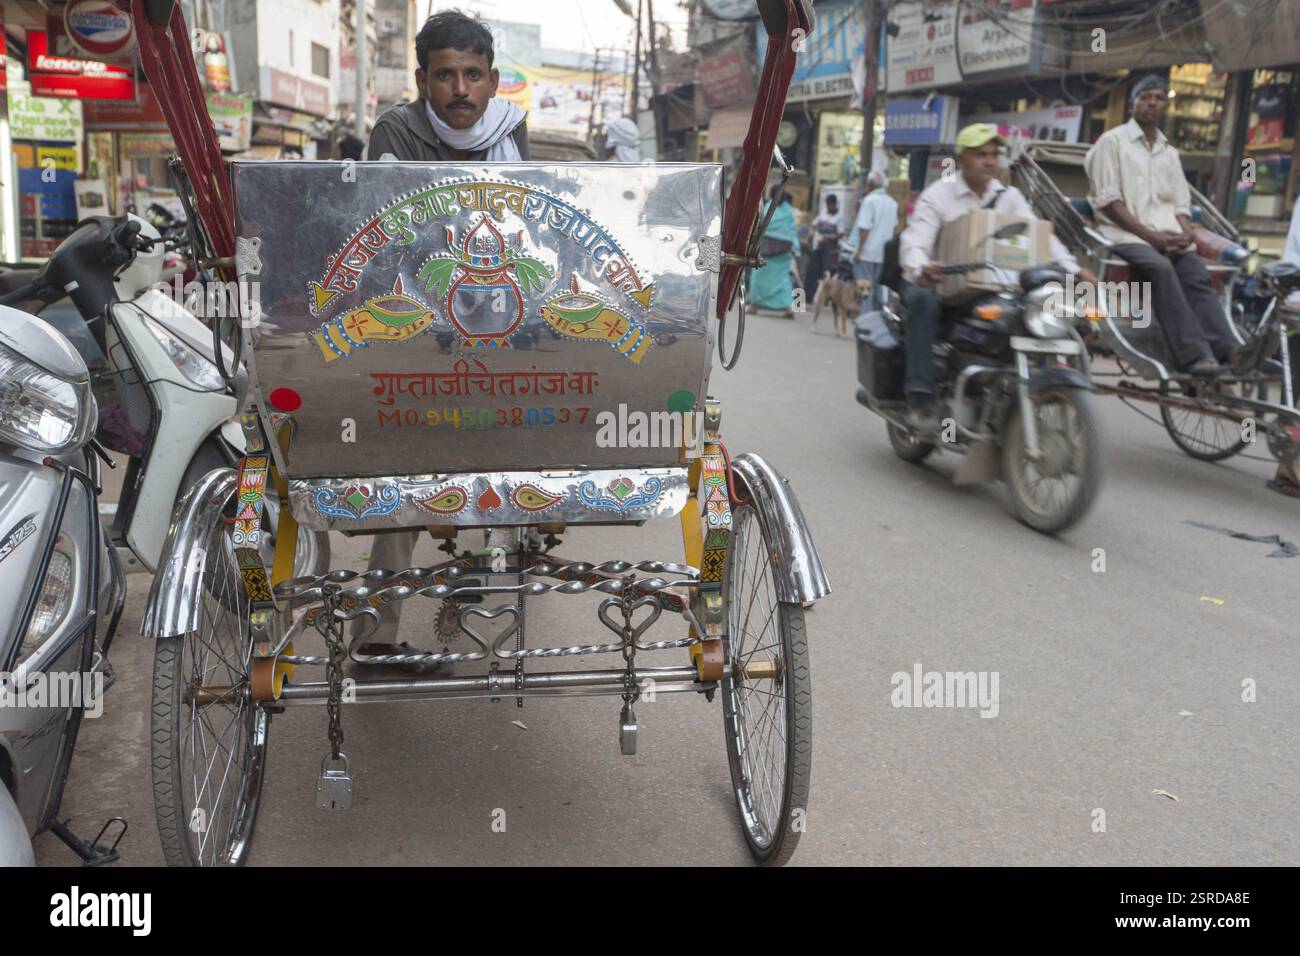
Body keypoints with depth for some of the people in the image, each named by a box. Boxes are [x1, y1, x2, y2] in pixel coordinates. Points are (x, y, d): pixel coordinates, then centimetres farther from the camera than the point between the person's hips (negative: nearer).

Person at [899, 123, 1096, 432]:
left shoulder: (1009, 197, 9)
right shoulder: (938, 194, -5)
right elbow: (915, 242, -19)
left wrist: (1074, 269, -19)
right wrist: (920, 270, -44)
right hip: (938, 281, -4)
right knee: (924, 299, -38)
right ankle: (920, 396, -36)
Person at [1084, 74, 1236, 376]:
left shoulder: (1169, 152, 24)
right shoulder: (1112, 141, 5)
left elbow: (1181, 204, 19)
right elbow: (1108, 201, -6)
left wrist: (1185, 232, -5)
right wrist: (1149, 235, -14)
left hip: (1168, 232, 5)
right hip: (1127, 231, -5)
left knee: (1197, 275, -22)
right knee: (1161, 267, -33)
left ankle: (1226, 350, -35)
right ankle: (1194, 354, -40)